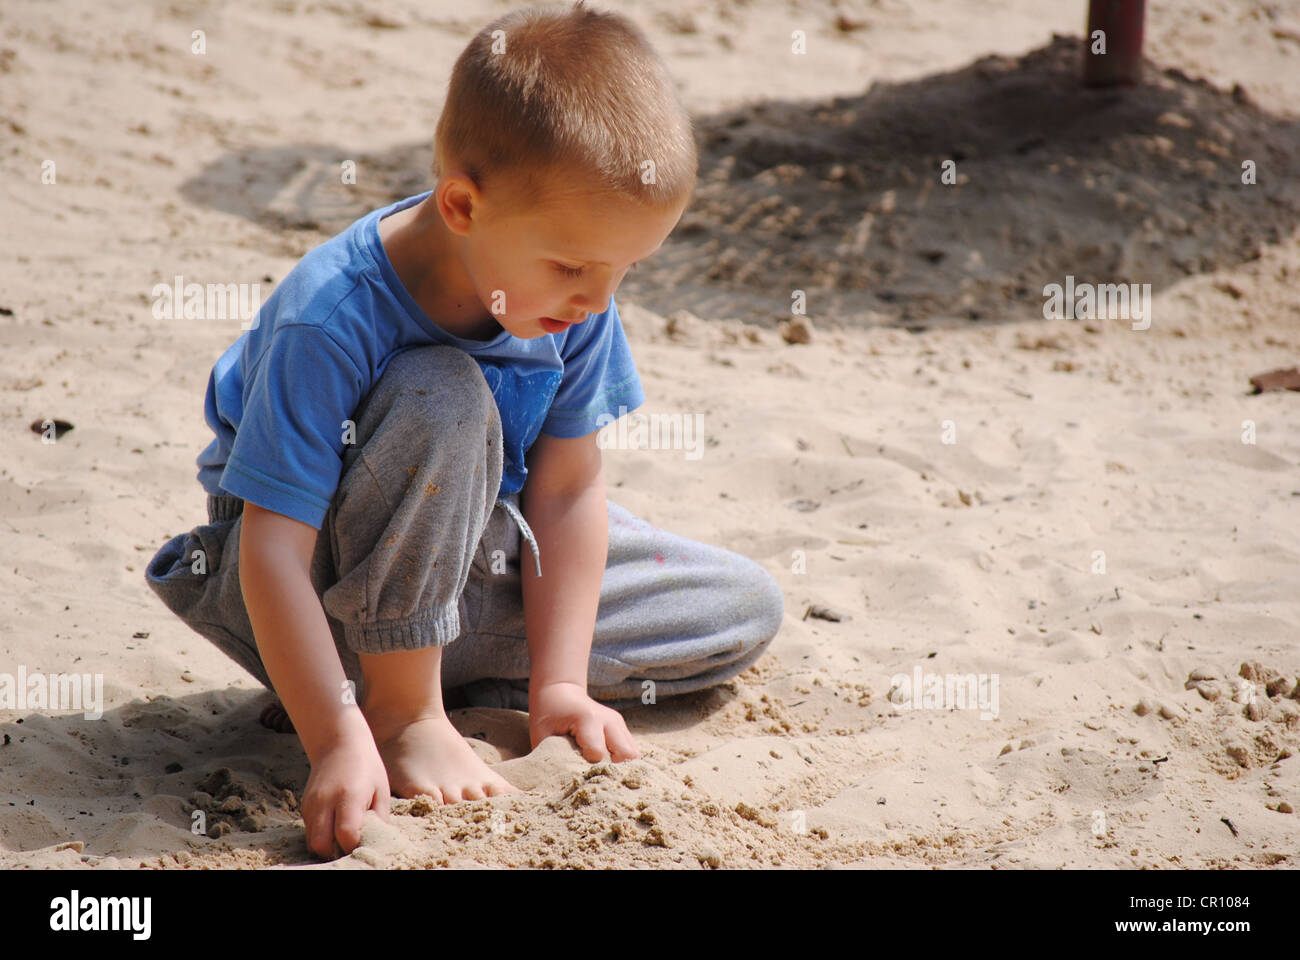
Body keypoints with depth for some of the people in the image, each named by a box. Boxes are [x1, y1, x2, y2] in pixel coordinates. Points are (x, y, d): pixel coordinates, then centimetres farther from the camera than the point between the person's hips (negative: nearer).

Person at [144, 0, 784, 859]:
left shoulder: (573, 300, -16)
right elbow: (273, 551, -34)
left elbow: (568, 488, -10)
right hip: (320, 580, -6)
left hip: (474, 547, 6)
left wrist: (558, 683, -14)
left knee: (748, 611, 0)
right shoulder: (330, 322, -33)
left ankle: (438, 669, -5)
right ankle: (400, 712, -22)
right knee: (443, 402, -37)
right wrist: (339, 742, -39)